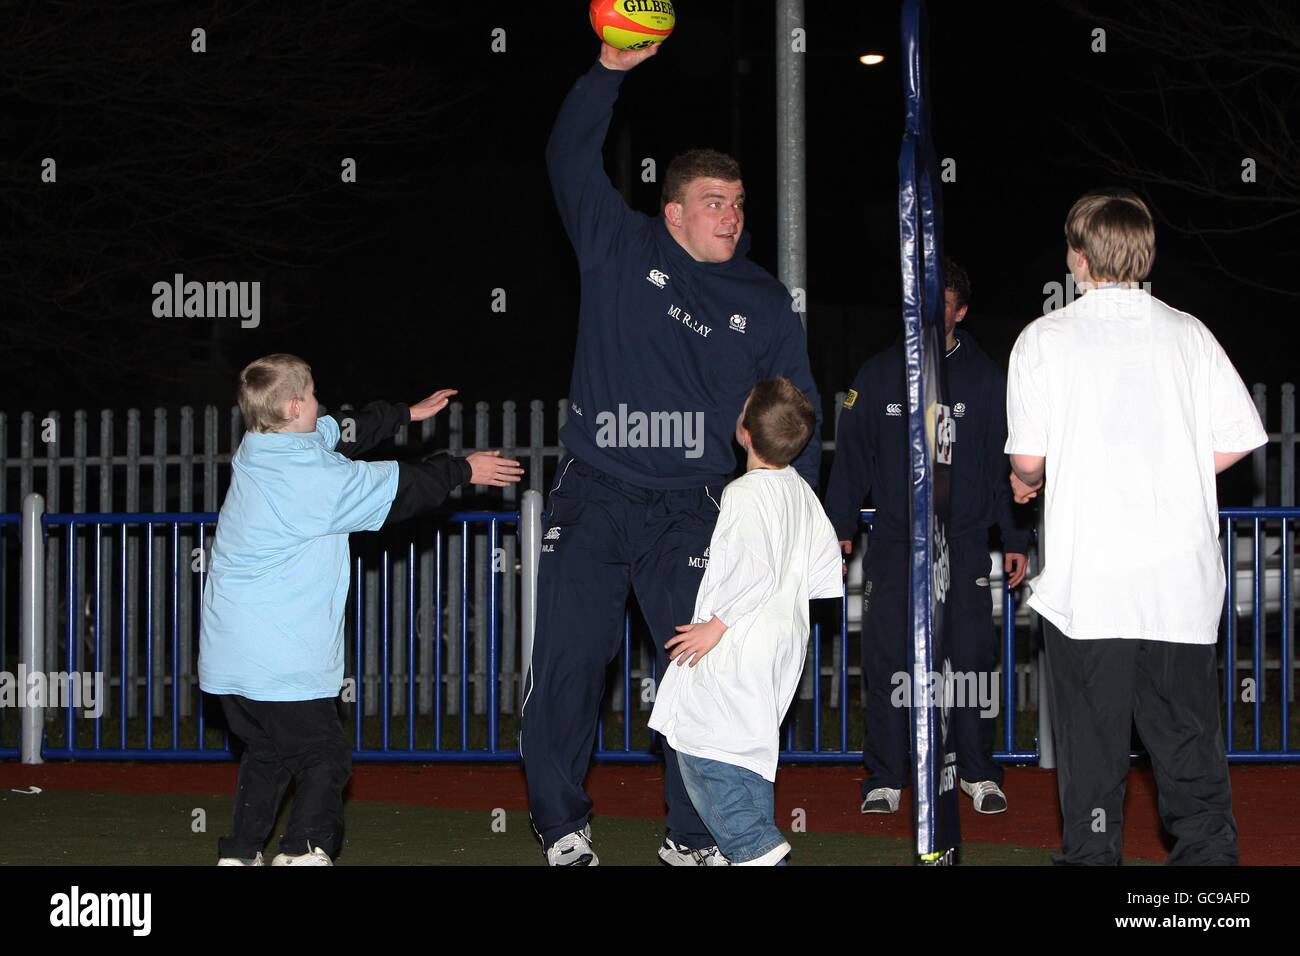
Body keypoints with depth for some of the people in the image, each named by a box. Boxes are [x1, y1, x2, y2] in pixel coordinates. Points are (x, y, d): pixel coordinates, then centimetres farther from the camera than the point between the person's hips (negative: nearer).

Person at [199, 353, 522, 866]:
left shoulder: (254, 450, 8)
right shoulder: (317, 476, -16)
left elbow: (345, 433, 23)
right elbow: (401, 487, -4)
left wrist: (407, 413, 33)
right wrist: (463, 470, 12)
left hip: (226, 651, 8)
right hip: (281, 660, -8)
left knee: (265, 752, 20)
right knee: (323, 756, 2)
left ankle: (239, 852, 18)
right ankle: (305, 848, -11)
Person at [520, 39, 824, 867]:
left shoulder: (766, 303, 9)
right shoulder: (621, 252, 5)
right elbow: (571, 158, 1)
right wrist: (610, 72, -10)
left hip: (691, 514, 1)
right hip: (592, 505, -1)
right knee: (568, 665, 0)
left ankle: (693, 835, 10)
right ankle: (562, 824, 14)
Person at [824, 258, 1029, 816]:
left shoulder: (986, 379, 5)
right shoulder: (878, 376, 8)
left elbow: (1007, 461, 7)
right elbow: (851, 456, 10)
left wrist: (1015, 539, 3)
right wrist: (839, 526, 3)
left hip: (965, 544, -1)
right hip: (893, 543, 1)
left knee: (973, 656, -3)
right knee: (885, 660, -3)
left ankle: (978, 772, 10)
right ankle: (885, 778, 4)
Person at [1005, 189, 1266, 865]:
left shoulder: (1045, 339, -2)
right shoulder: (1188, 334, 5)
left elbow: (1027, 461, -6)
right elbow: (1235, 442, 2)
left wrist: (1025, 480, 17)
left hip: (1087, 579, -2)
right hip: (1181, 579, 2)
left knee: (1091, 743, 5)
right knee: (1186, 737, 6)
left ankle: (1091, 854, 7)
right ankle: (1207, 852, 4)